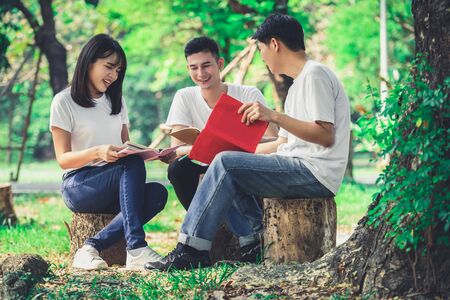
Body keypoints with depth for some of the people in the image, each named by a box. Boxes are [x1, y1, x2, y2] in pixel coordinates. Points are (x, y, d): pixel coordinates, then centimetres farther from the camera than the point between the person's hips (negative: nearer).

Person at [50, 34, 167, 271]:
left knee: (157, 193, -28)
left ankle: (92, 247, -33)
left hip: (114, 189, 6)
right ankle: (136, 249, -42)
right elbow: (63, 159, -7)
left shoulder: (116, 102, 20)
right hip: (78, 185, -6)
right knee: (132, 165, -34)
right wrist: (97, 152, -26)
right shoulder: (64, 102, 0)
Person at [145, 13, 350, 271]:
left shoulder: (315, 74, -8)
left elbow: (326, 136, -19)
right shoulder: (297, 85, 23)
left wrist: (274, 116, -25)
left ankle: (191, 251, -17)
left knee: (226, 164, -18)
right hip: (298, 170, 10)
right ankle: (260, 238, -2)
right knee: (227, 170, 10)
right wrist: (239, 151, 17)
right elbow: (284, 143, 22)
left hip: (316, 173, -10)